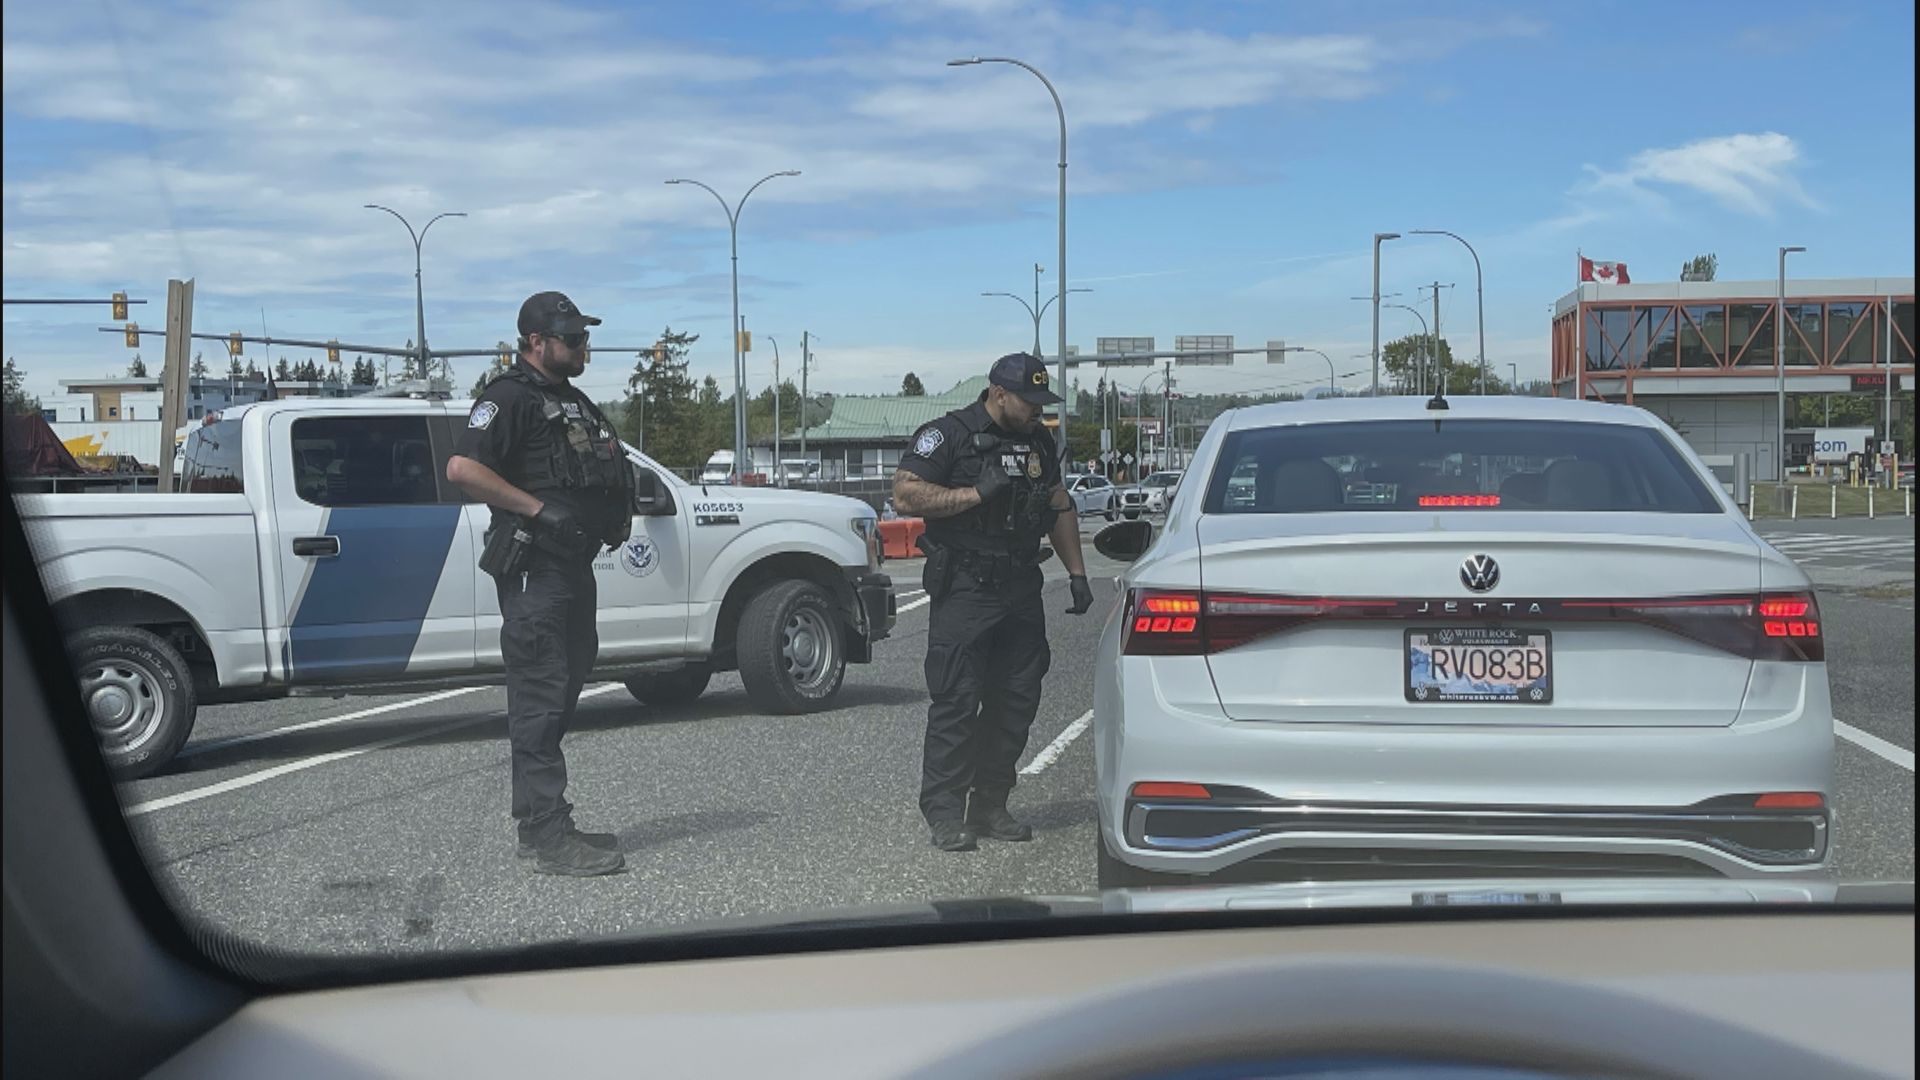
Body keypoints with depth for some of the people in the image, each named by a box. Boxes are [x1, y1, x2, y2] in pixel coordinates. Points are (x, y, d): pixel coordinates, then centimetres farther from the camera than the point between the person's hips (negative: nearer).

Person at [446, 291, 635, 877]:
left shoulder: (575, 401, 22)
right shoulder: (511, 396, -8)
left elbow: (605, 472, 34)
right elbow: (462, 468, -20)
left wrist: (619, 514, 13)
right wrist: (539, 509, -21)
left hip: (573, 564, 10)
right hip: (533, 568, -10)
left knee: (562, 692, 14)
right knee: (540, 697, -9)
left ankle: (537, 821, 23)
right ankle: (548, 835, -8)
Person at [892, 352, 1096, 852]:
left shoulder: (1039, 441, 16)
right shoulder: (948, 436, -6)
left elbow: (1061, 508, 24)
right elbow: (905, 495, -14)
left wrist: (1076, 573, 17)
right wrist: (977, 493, -17)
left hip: (1021, 591, 7)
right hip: (964, 591, -7)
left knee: (1016, 700, 7)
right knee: (956, 702, -9)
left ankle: (989, 806, 16)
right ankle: (944, 814, -3)